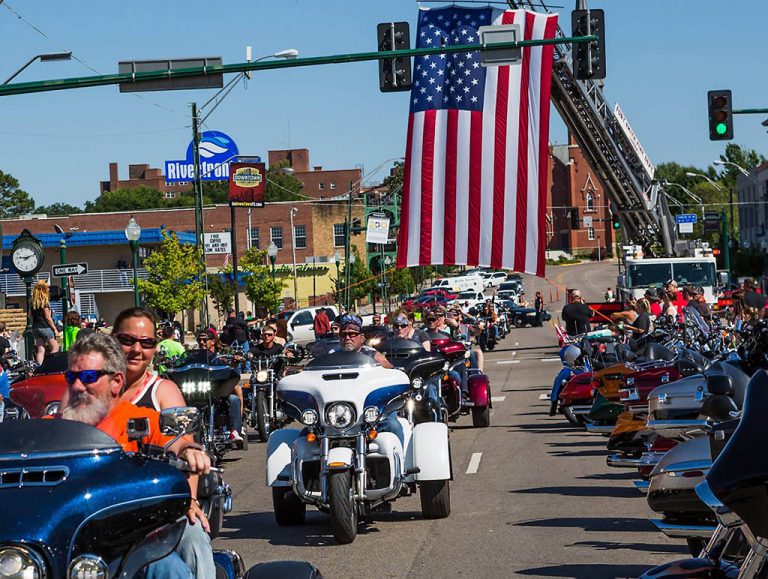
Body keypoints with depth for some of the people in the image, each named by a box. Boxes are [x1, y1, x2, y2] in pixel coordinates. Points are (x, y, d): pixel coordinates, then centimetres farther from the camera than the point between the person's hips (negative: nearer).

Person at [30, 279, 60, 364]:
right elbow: (47, 317, -10)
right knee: (55, 348, 1)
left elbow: (32, 316, 11)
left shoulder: (33, 302, 10)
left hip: (35, 328, 7)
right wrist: (55, 329, -7)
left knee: (40, 350, 4)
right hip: (45, 327, -7)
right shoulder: (45, 301, -9)